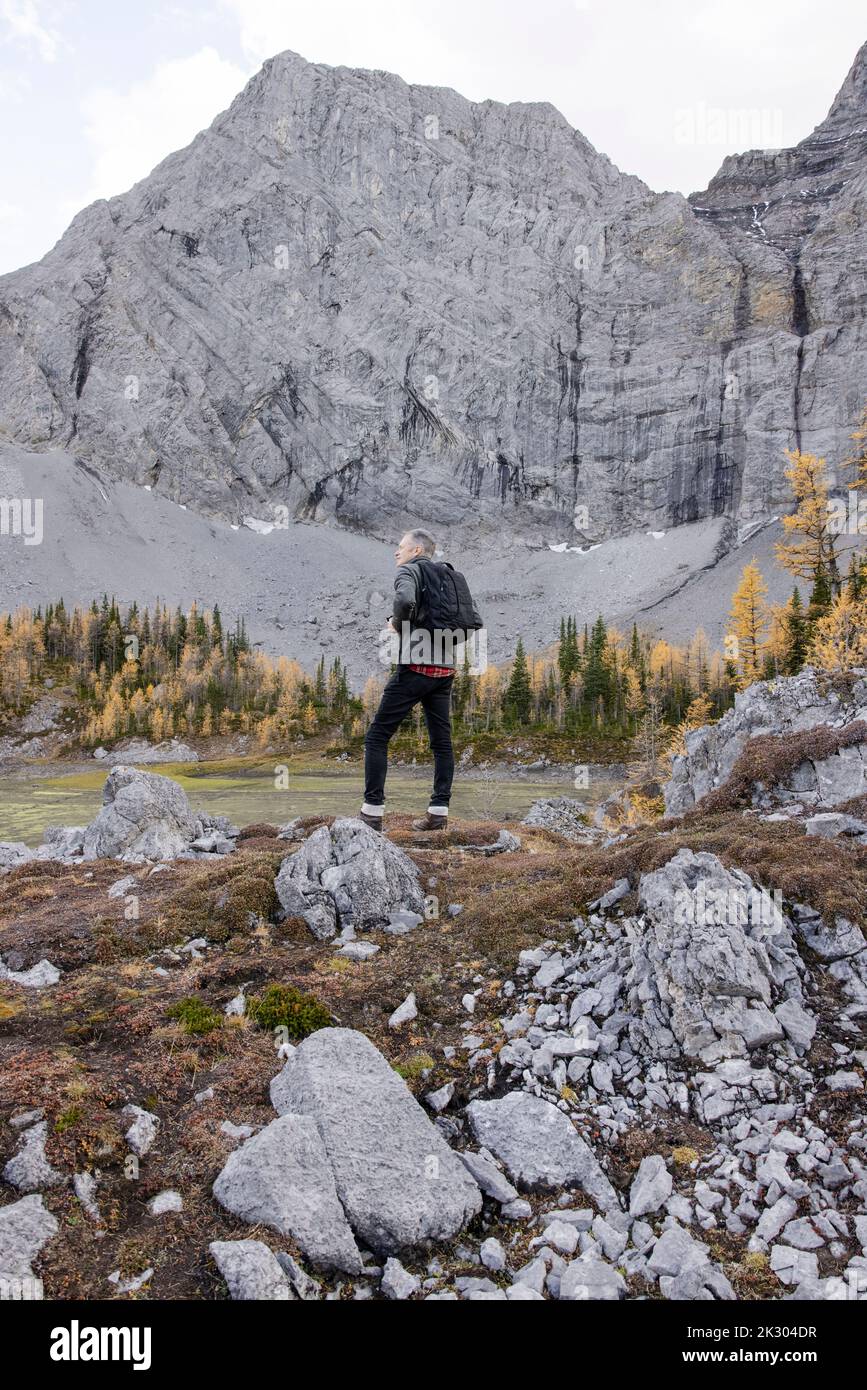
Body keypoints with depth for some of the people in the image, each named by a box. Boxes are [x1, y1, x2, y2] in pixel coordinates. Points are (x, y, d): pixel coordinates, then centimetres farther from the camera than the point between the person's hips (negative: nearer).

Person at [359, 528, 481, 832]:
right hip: (445, 671, 7)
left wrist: (395, 622, -8)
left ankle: (372, 811, -4)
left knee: (377, 736, -1)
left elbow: (405, 600, -26)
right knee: (441, 740, 11)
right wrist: (446, 637, 15)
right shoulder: (450, 576, 16)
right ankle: (439, 811, 9)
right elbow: (475, 621, 12)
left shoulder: (409, 571, -3)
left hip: (415, 669, -7)